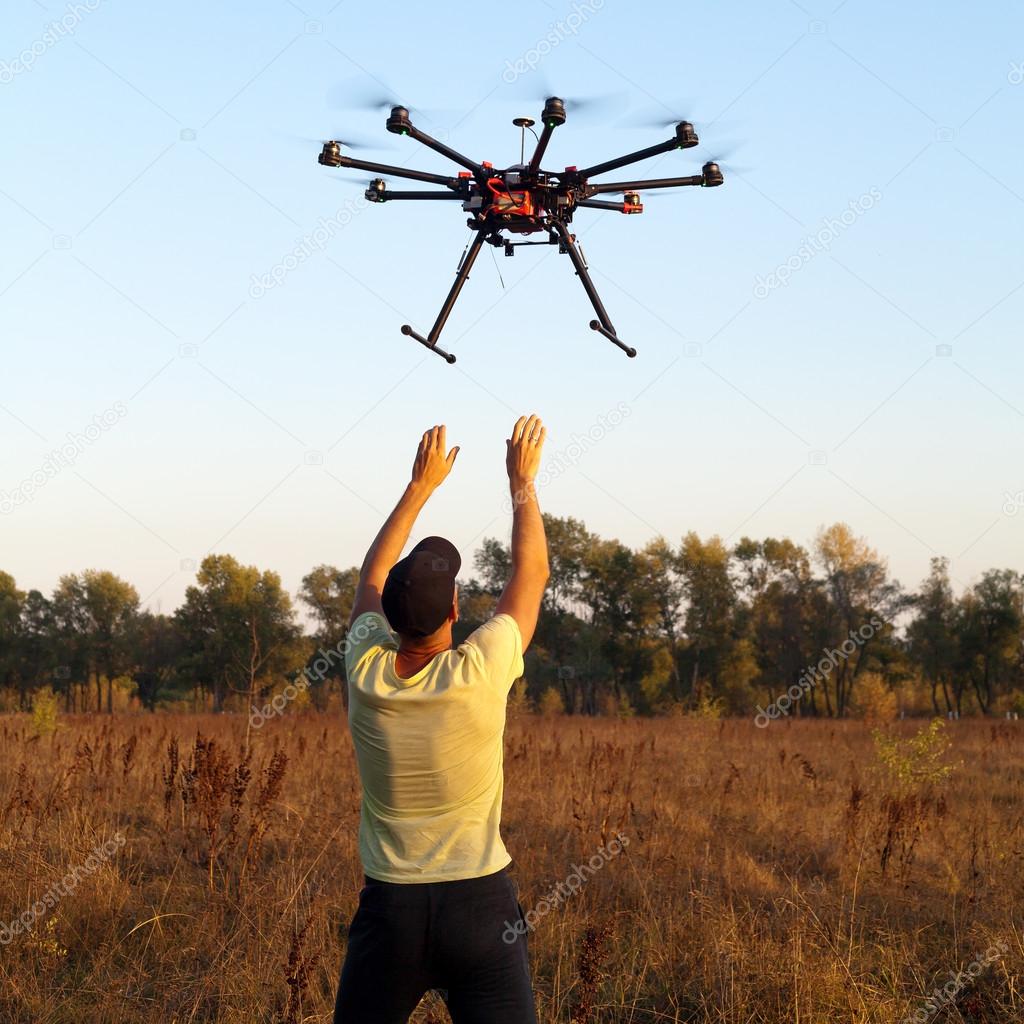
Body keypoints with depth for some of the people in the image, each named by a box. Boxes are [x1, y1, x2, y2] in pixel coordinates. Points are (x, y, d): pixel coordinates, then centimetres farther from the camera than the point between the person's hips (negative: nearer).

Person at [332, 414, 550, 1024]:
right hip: (481, 902, -3)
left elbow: (373, 573, 14)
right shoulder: (478, 674, -13)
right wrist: (522, 480, 14)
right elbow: (533, 571, 3)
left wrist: (421, 486, 22)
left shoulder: (366, 673, -5)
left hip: (389, 907, 3)